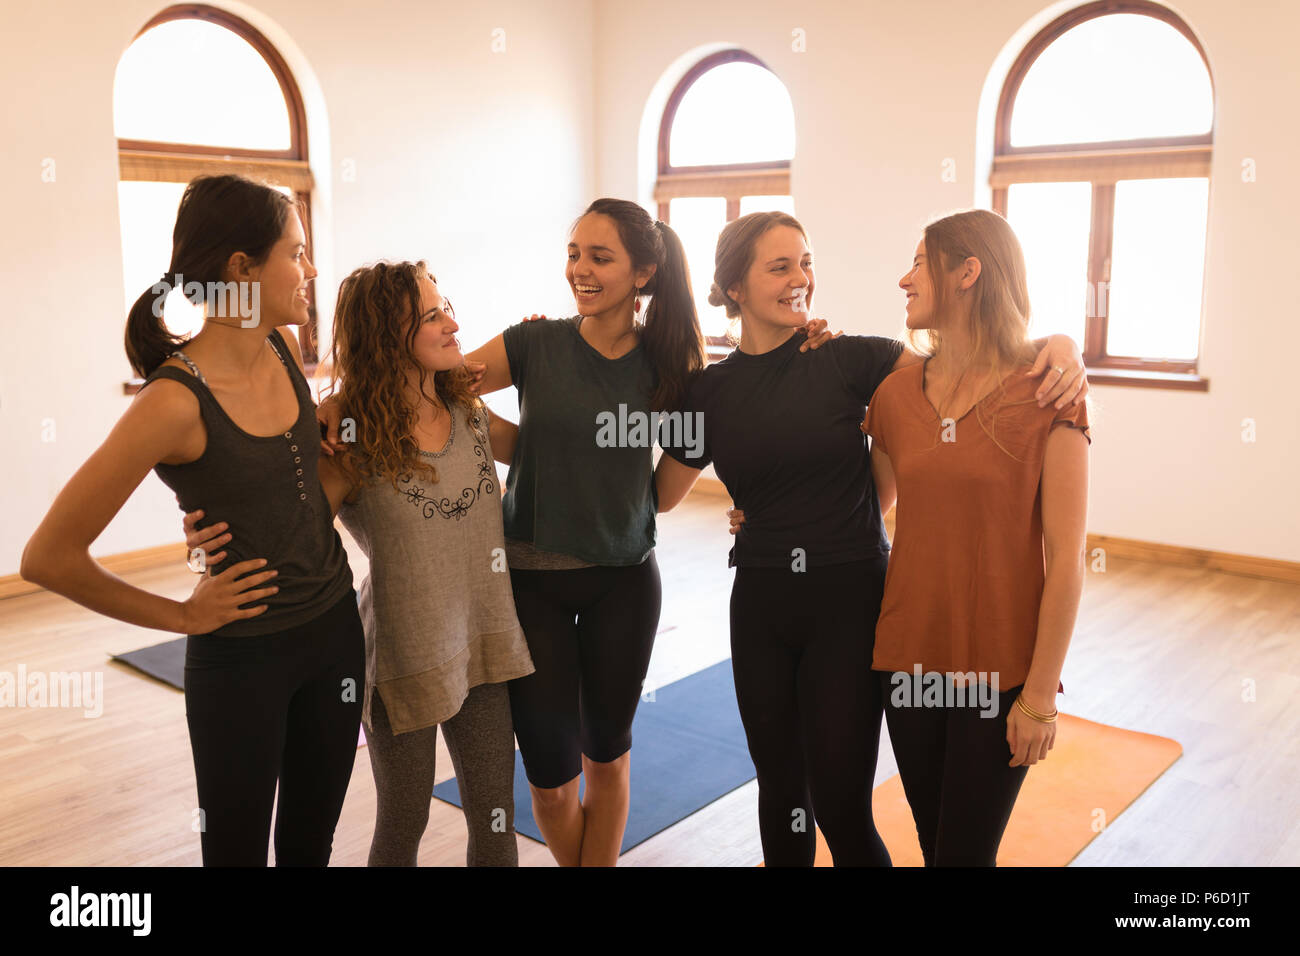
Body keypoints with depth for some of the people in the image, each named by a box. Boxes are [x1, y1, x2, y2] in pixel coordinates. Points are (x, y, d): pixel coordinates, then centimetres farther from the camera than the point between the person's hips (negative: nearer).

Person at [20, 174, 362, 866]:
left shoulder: (284, 348, -2)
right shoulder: (175, 401, -23)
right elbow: (48, 557, -19)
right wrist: (183, 616, -11)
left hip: (335, 624, 6)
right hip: (242, 657, -6)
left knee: (311, 840, 20)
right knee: (239, 848, 12)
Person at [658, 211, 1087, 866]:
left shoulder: (850, 359, -6)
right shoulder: (711, 390, 4)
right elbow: (661, 493, 15)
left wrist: (1057, 346, -23)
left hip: (848, 599, -3)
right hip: (759, 605, 3)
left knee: (840, 807, 2)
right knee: (779, 791, 16)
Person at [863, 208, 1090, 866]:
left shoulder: (1047, 397, -11)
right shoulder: (895, 393, 2)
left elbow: (1065, 558, -11)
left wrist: (1041, 697, -10)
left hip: (1001, 671, -4)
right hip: (910, 657, 4)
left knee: (965, 852, 6)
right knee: (932, 838, 15)